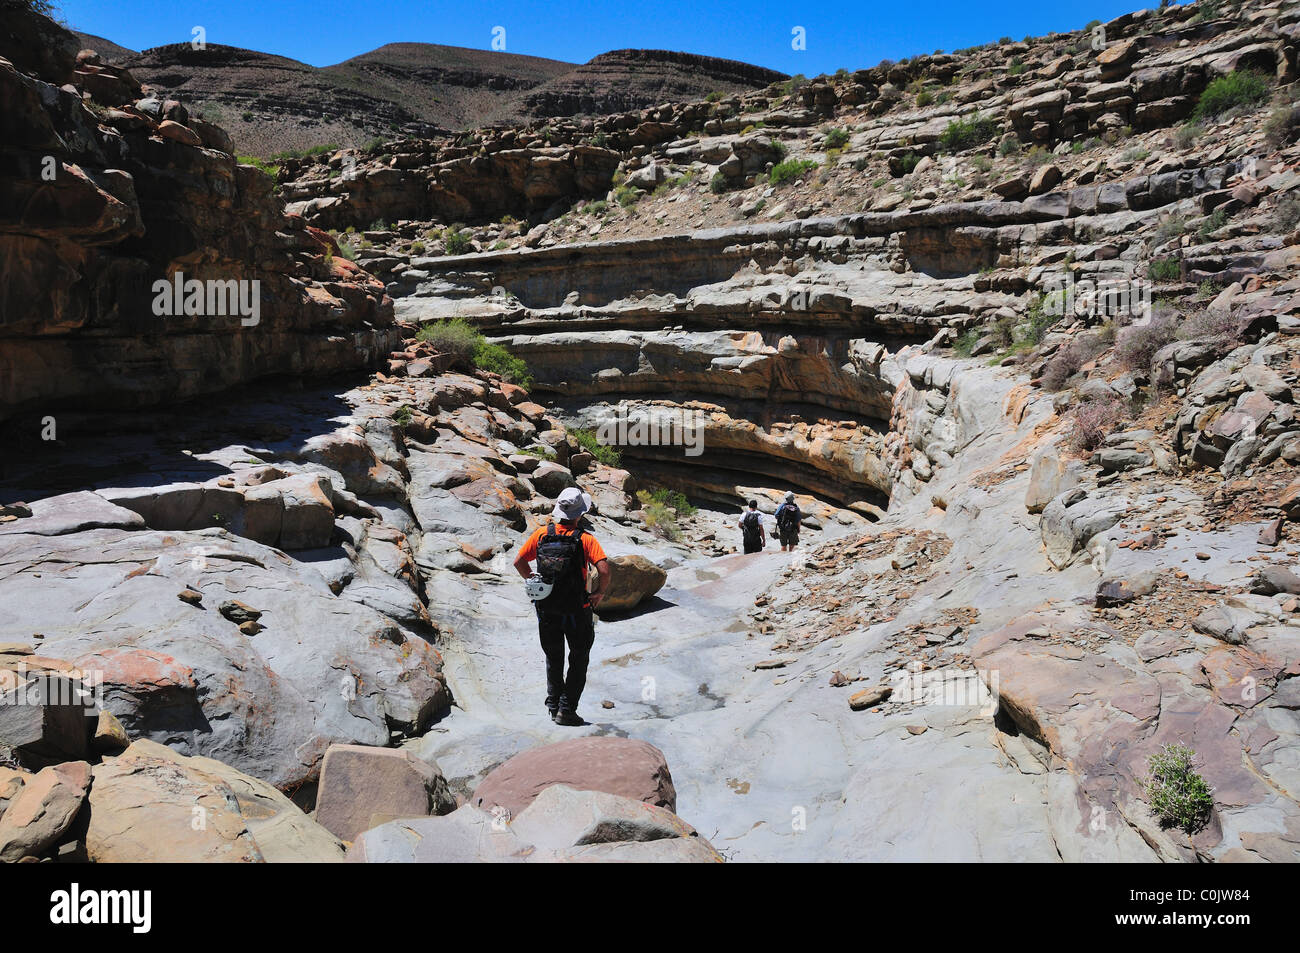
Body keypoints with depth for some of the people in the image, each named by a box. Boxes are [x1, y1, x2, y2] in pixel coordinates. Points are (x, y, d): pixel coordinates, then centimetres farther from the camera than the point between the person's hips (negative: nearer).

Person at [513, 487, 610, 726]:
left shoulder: (541, 534, -3)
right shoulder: (585, 539, -14)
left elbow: (519, 562, 3)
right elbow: (604, 568, -24)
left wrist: (533, 582, 15)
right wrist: (600, 593, -8)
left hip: (546, 610, 4)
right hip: (576, 611, -3)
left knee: (553, 659, 22)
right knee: (579, 660, 13)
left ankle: (554, 706, 26)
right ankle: (567, 709, 8)